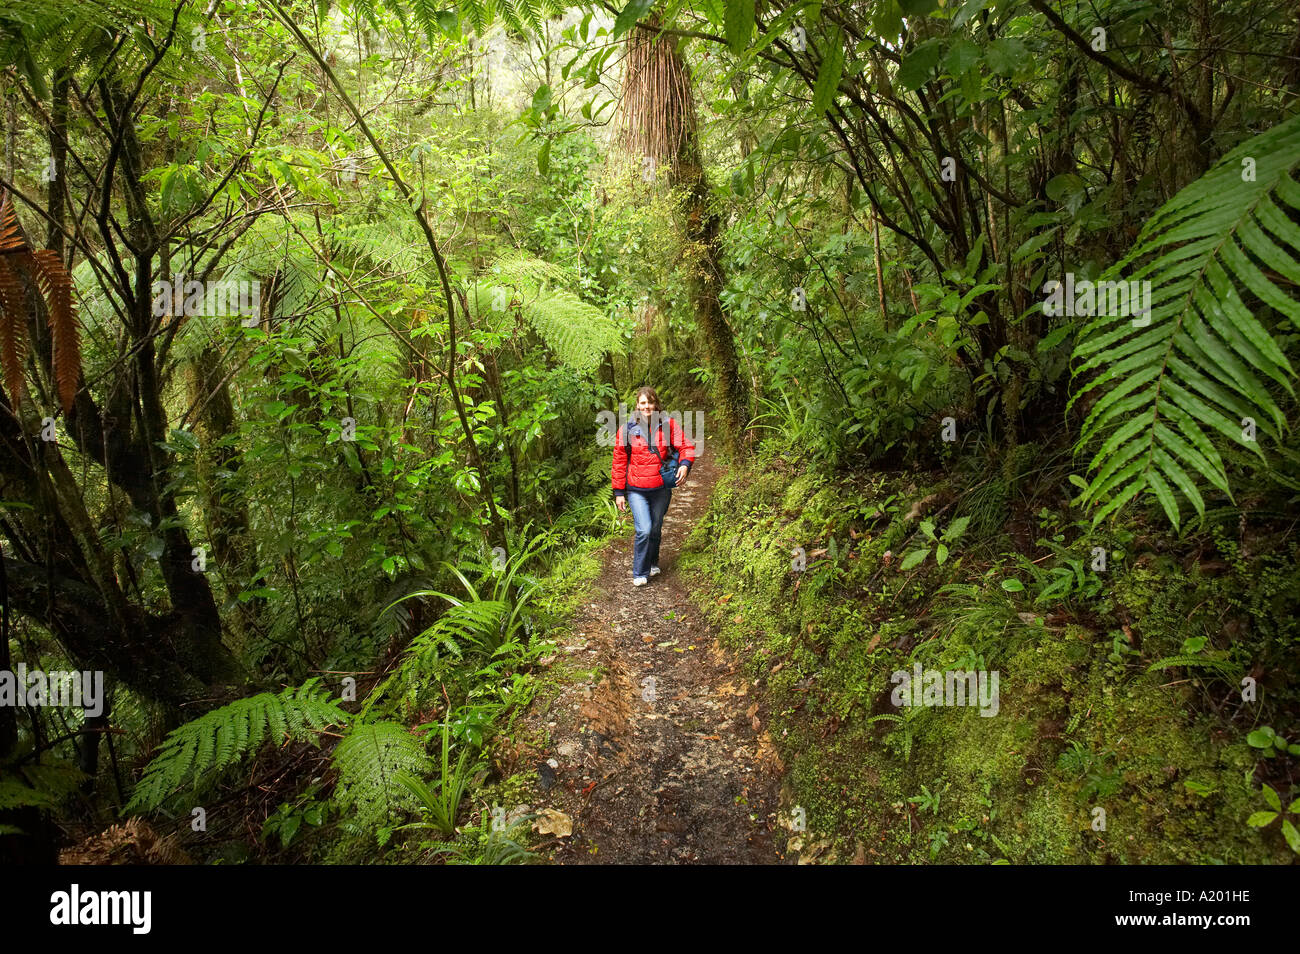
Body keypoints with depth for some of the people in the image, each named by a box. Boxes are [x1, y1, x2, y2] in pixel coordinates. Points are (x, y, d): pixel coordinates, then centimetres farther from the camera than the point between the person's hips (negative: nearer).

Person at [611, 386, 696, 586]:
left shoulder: (668, 425, -2)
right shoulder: (627, 429, -3)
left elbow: (686, 446, 1)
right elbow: (619, 461, 2)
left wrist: (685, 464, -22)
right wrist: (619, 492, 1)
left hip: (661, 489, 2)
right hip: (636, 490, -2)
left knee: (656, 529, 16)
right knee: (644, 530, -12)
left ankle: (652, 564, 41)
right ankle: (640, 574, 4)